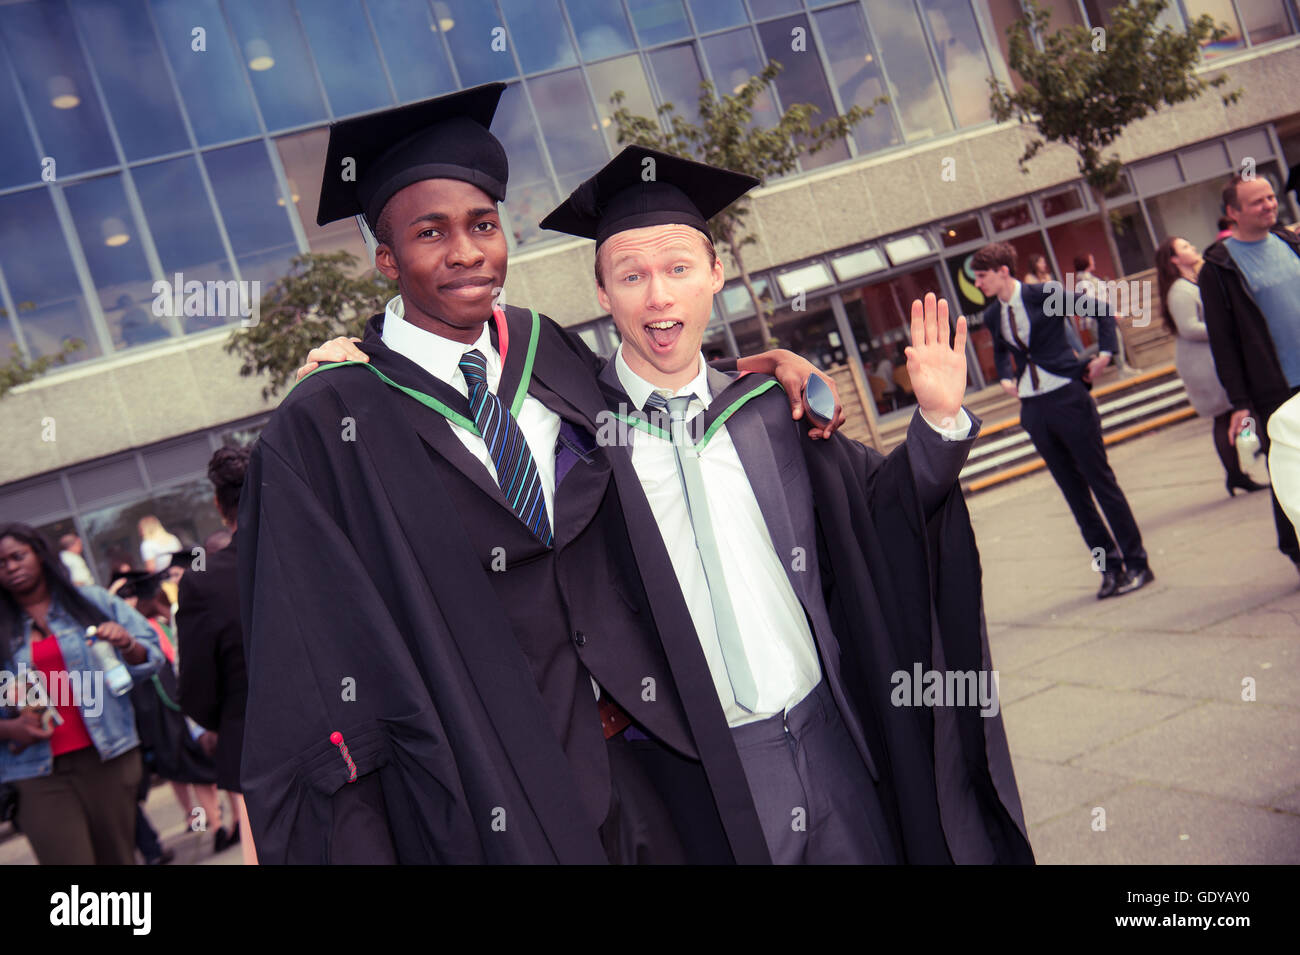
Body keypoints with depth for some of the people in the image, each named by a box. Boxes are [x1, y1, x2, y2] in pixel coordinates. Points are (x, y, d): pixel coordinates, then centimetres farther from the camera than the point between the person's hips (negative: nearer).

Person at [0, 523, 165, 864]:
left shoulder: (93, 602, 9)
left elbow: (151, 657, 9)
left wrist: (127, 645, -12)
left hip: (106, 758, 1)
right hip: (38, 775, 0)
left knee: (117, 857, 6)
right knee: (66, 858, -6)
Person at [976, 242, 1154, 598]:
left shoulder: (1046, 295, -9)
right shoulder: (992, 316, 7)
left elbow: (1102, 311, 0)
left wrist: (1104, 354, -3)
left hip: (1067, 397, -5)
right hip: (1033, 408, 5)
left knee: (1101, 481, 0)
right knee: (1073, 492, 7)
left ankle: (1137, 564, 10)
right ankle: (1110, 567, 16)